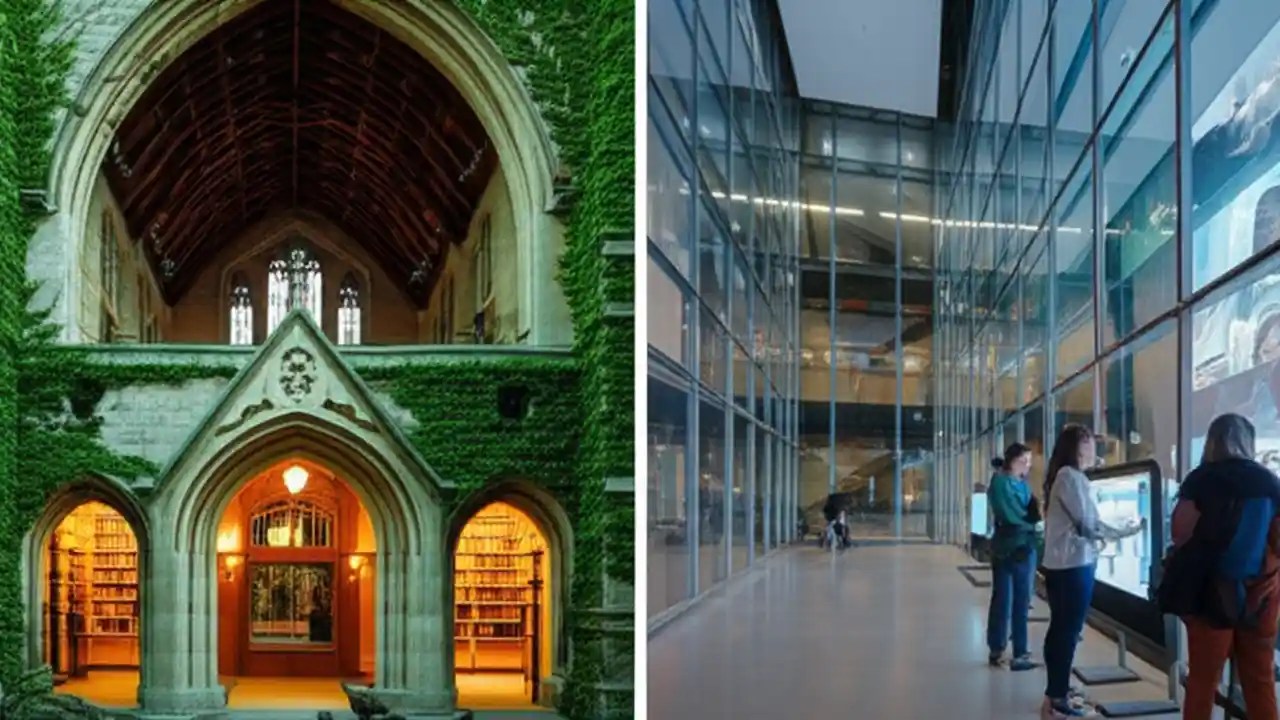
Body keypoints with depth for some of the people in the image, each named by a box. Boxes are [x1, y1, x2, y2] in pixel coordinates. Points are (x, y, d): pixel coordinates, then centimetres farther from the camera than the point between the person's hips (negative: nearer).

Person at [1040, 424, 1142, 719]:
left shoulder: (1061, 476, 13)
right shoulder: (1072, 477, -16)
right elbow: (1088, 525, -17)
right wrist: (1125, 531, -6)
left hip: (1059, 564, 10)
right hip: (1074, 565, -10)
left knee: (1060, 628, 14)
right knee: (1069, 631, -4)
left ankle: (1056, 694, 21)